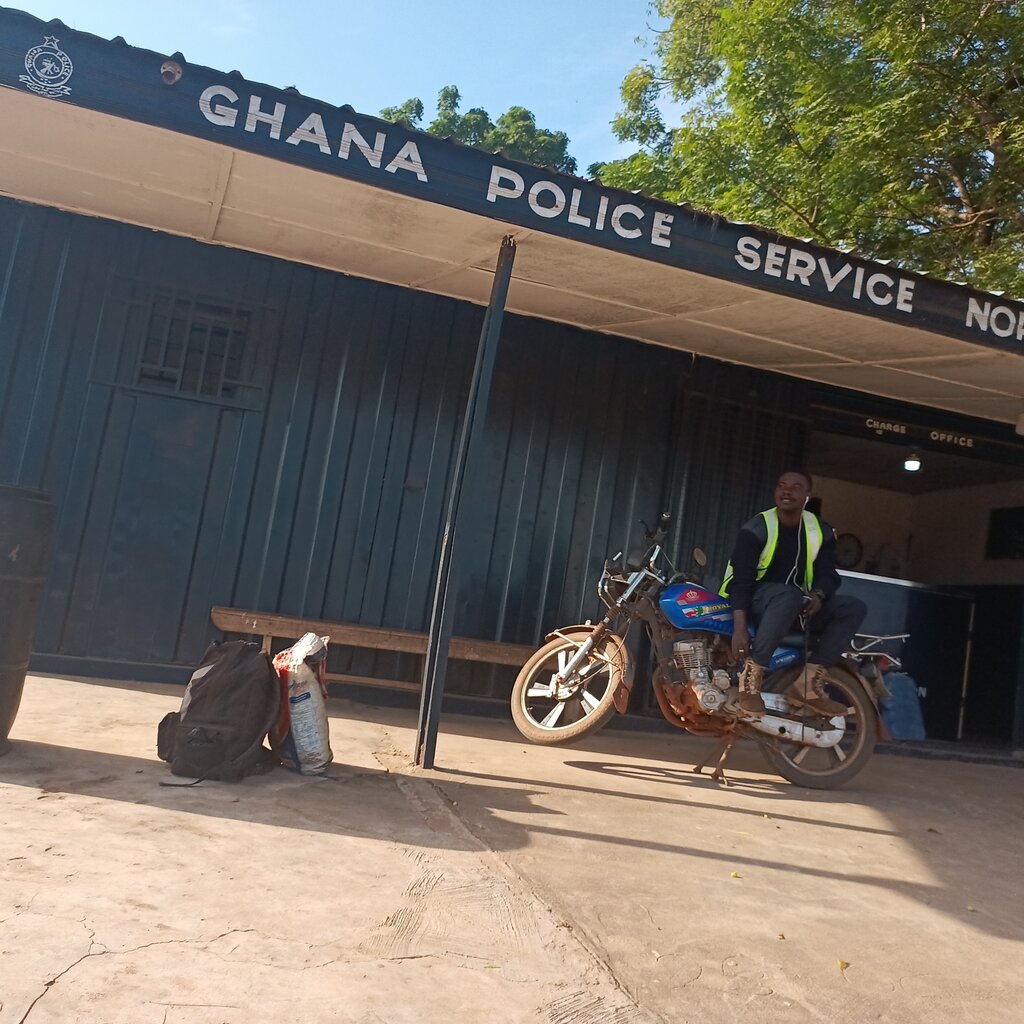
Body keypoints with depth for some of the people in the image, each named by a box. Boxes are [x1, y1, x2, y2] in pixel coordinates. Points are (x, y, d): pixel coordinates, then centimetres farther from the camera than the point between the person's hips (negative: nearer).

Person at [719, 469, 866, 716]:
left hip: (796, 603, 6)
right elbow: (740, 578, -18)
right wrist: (740, 628, -30)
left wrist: (818, 595, -26)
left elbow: (827, 572, 0)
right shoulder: (756, 529, -11)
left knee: (854, 608, -13)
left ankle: (808, 684, -18)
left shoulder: (820, 532, 5)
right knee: (789, 596, -39)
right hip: (757, 599, -6)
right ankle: (751, 676, -34)